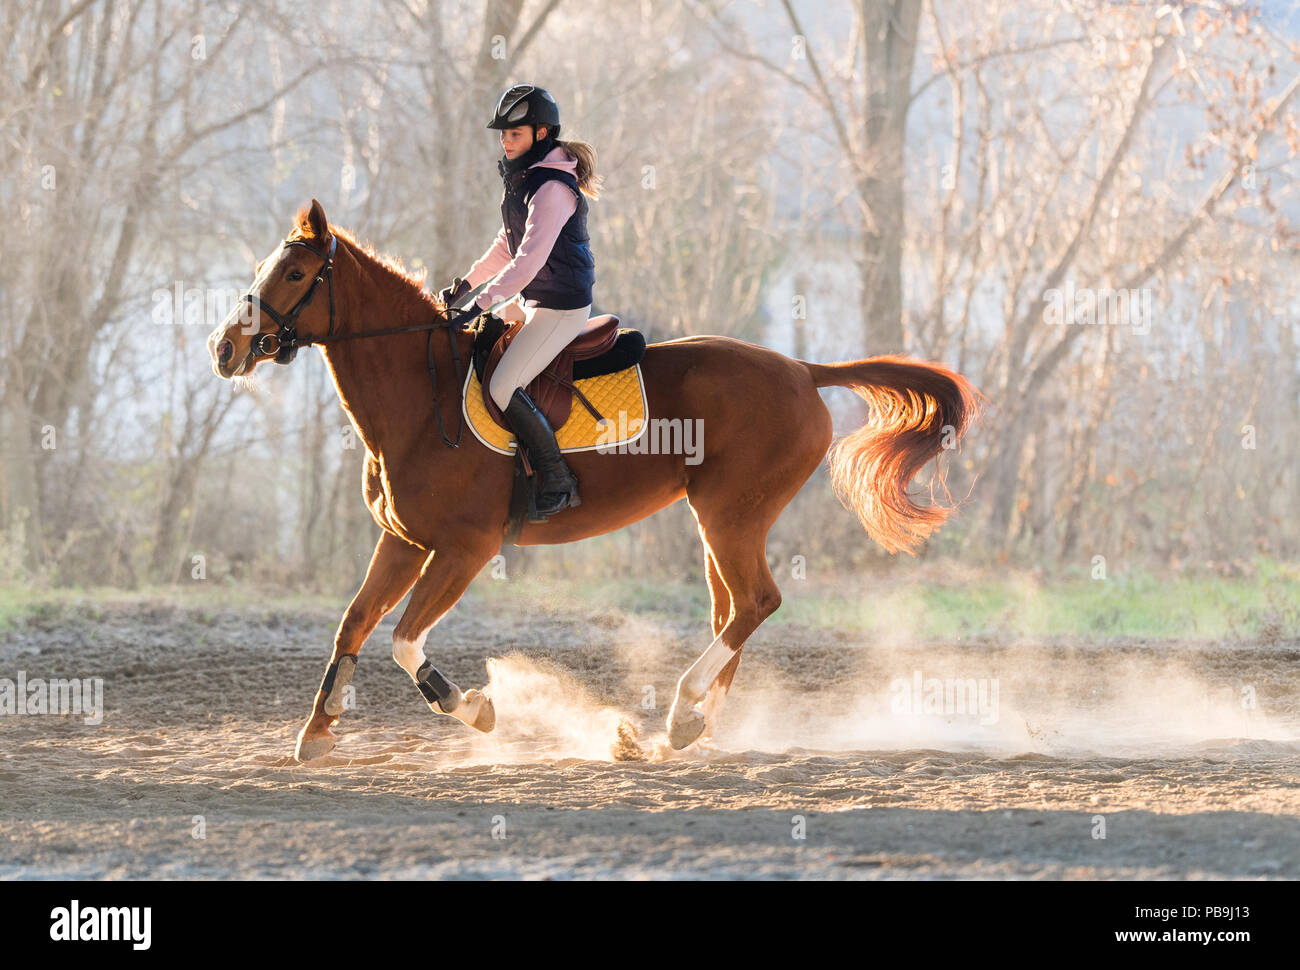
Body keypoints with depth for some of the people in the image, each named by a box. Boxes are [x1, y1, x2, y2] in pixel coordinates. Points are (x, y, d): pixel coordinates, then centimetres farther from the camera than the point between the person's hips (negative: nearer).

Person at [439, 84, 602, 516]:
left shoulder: (552, 189, -21)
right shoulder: (524, 179, 11)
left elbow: (530, 258, -28)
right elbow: (507, 245, 21)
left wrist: (483, 302, -31)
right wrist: (466, 282, 11)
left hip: (562, 307, -10)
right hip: (531, 299, 10)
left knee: (502, 388, -18)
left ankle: (560, 483, -9)